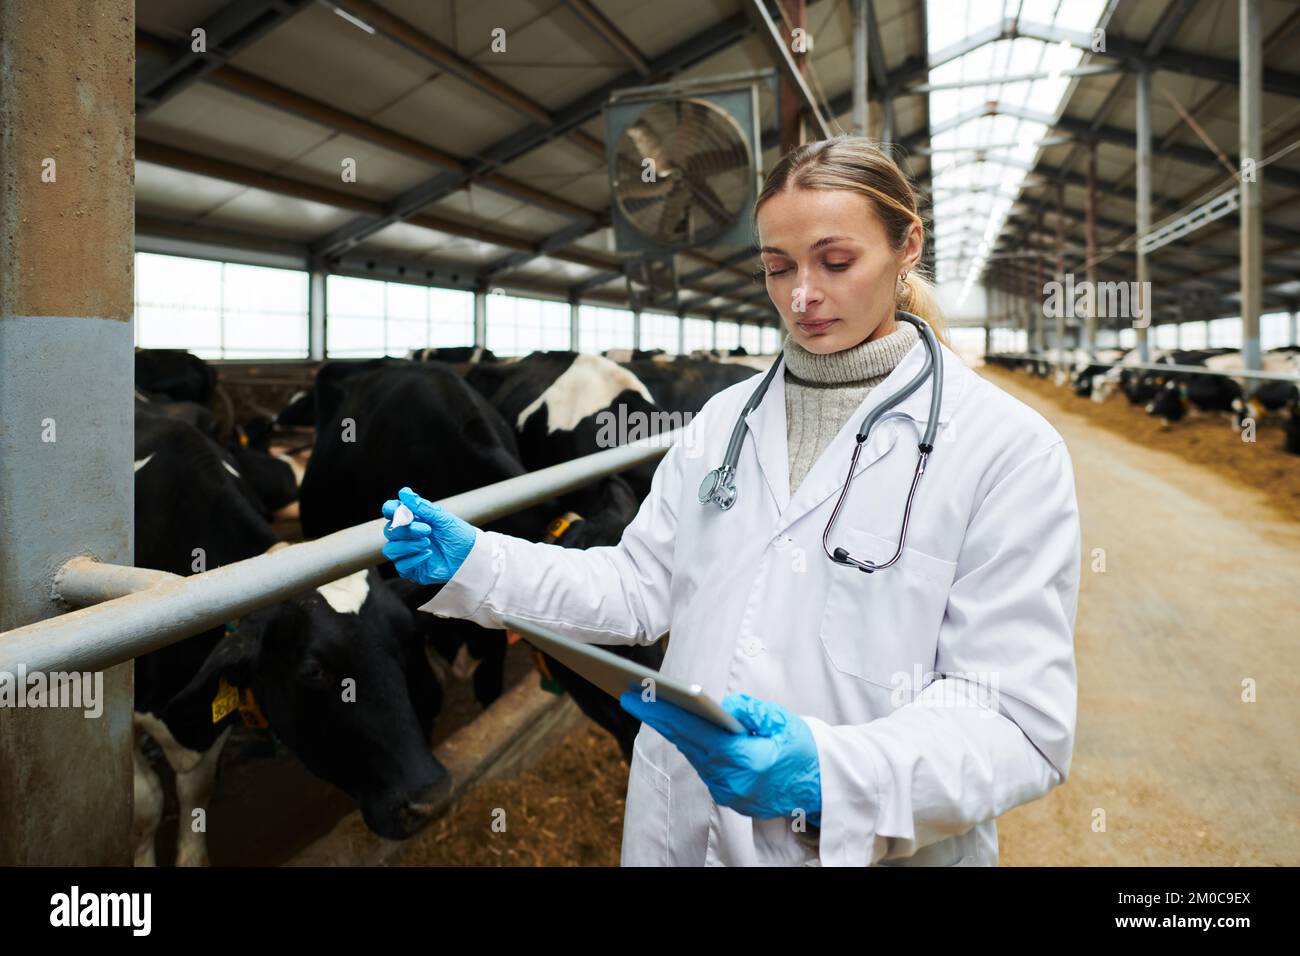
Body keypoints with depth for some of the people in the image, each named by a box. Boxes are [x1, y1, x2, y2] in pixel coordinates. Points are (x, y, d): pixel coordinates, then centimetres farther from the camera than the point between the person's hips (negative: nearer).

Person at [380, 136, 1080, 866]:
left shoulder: (1008, 448, -12)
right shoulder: (727, 419, 3)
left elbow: (1019, 722, -17)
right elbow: (640, 590, 4)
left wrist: (829, 773, -32)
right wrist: (476, 563, -8)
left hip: (870, 847, -4)